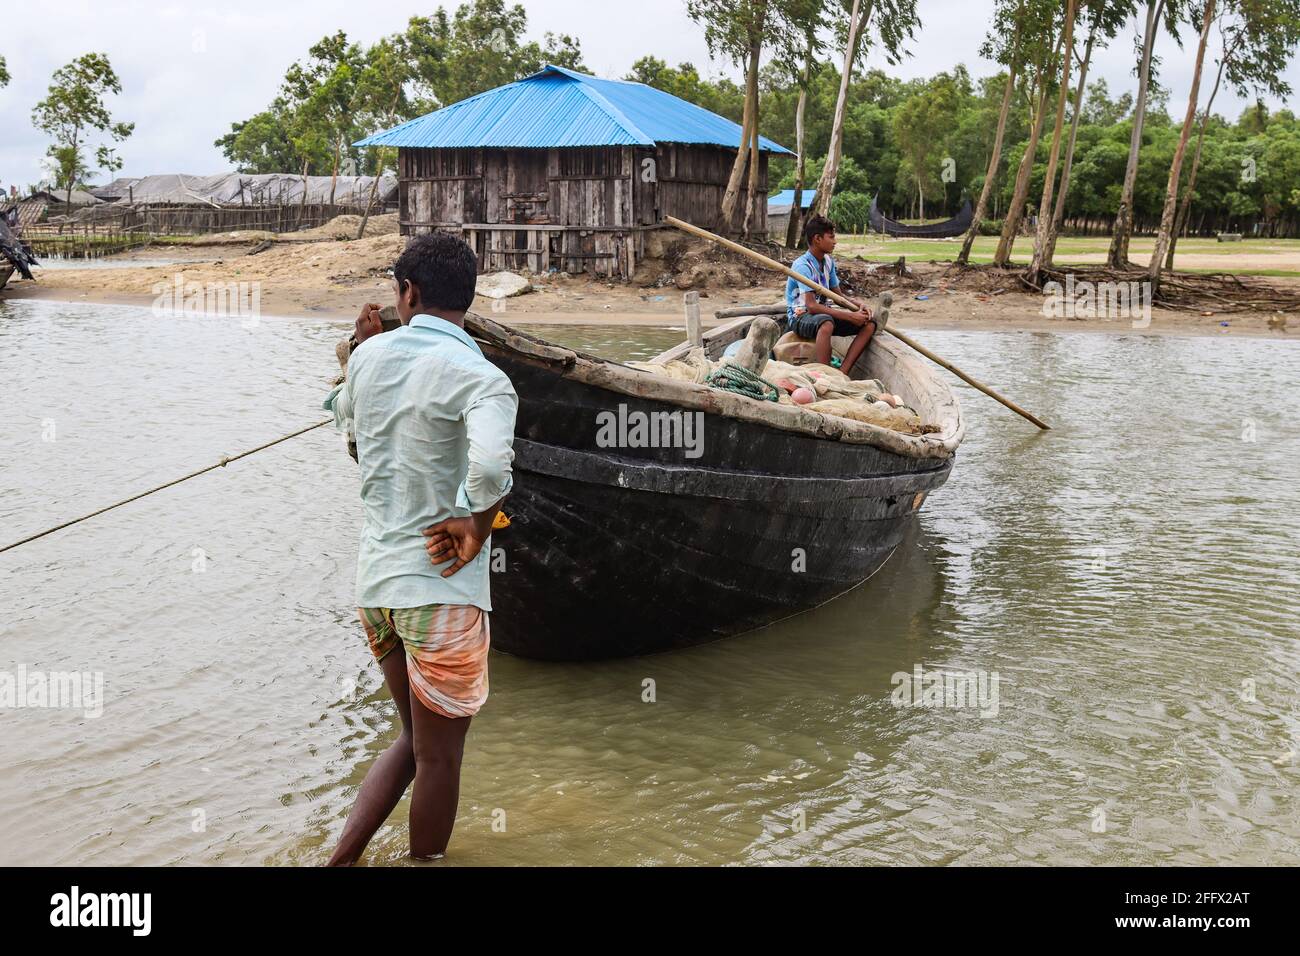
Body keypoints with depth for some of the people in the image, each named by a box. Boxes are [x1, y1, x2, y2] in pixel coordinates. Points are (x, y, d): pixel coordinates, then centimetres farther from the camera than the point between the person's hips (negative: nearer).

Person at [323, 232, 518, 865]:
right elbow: (491, 464, -36)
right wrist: (476, 527, -19)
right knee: (439, 758, 11)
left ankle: (341, 858, 18)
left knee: (414, 739, 24)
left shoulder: (371, 355, 3)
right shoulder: (479, 377, -16)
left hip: (374, 581, 7)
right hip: (441, 592, -7)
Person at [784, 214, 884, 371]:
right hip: (800, 317, -8)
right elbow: (811, 305, -27)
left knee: (869, 323, -9)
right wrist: (850, 316, -29)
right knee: (826, 323, -42)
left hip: (824, 312, 8)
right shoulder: (802, 265, -19)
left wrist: (859, 305, -9)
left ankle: (842, 373, -21)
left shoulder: (828, 262, 8)